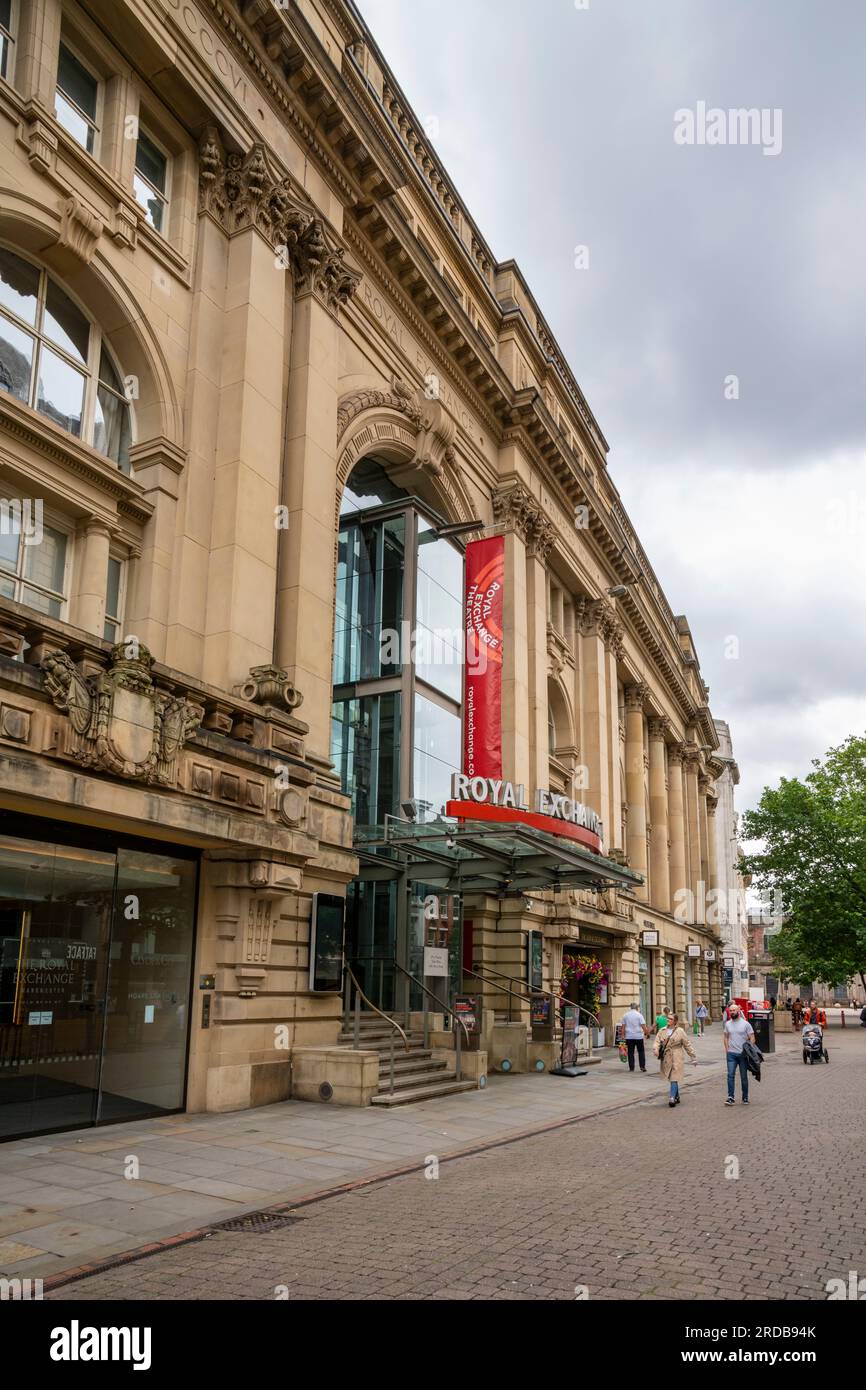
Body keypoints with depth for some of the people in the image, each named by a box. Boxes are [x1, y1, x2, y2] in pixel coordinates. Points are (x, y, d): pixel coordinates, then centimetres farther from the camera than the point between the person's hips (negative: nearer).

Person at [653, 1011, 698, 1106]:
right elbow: (657, 1041, 0)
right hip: (666, 1059, 4)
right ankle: (677, 1097, 26)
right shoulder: (662, 1031, 7)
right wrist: (656, 1049, -21)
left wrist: (693, 1057, 4)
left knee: (674, 1079, -10)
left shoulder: (680, 1031, -3)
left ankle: (672, 1098, -11)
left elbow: (687, 1045, 1)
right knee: (671, 1078, 12)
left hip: (676, 1059, -4)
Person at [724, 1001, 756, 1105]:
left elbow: (752, 1038, -3)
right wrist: (727, 1050, 3)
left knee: (744, 1076, 8)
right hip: (731, 1054, 2)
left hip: (743, 1054, -2)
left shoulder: (745, 1024, -4)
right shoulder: (728, 1024, 7)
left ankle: (745, 1098, 19)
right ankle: (730, 1097, -6)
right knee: (730, 1075, -7)